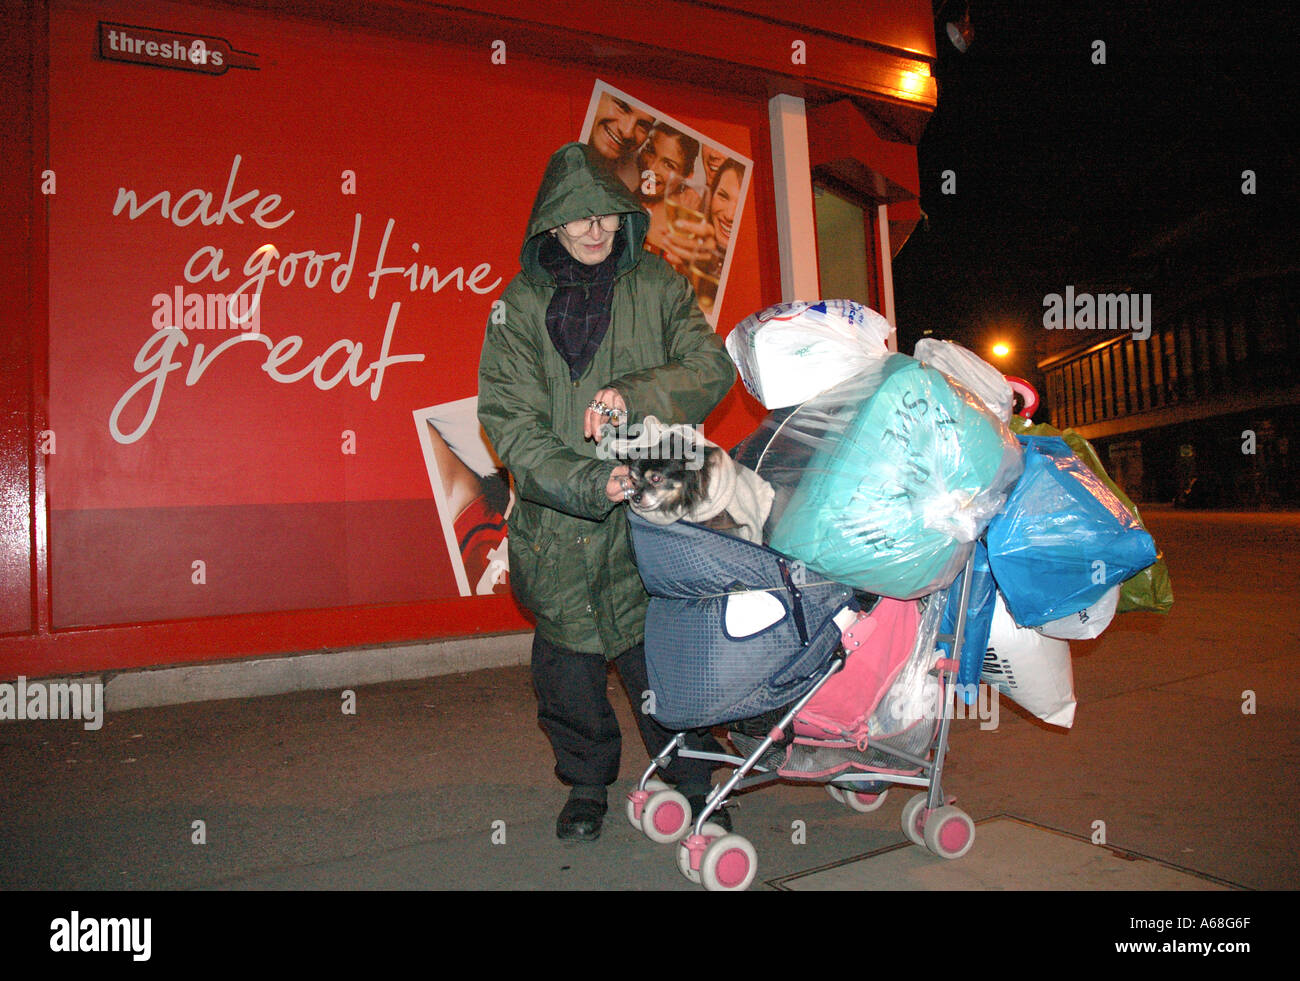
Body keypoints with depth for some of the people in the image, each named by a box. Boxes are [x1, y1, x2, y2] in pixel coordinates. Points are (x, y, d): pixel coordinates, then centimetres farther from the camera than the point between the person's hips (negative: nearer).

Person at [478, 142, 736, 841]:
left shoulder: (655, 284, 6)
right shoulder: (521, 304, 3)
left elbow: (711, 367, -4)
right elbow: (508, 420, -7)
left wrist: (634, 392, -23)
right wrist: (584, 482, -21)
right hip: (560, 520, 1)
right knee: (569, 659, 10)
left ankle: (692, 784, 23)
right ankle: (586, 783, 33)